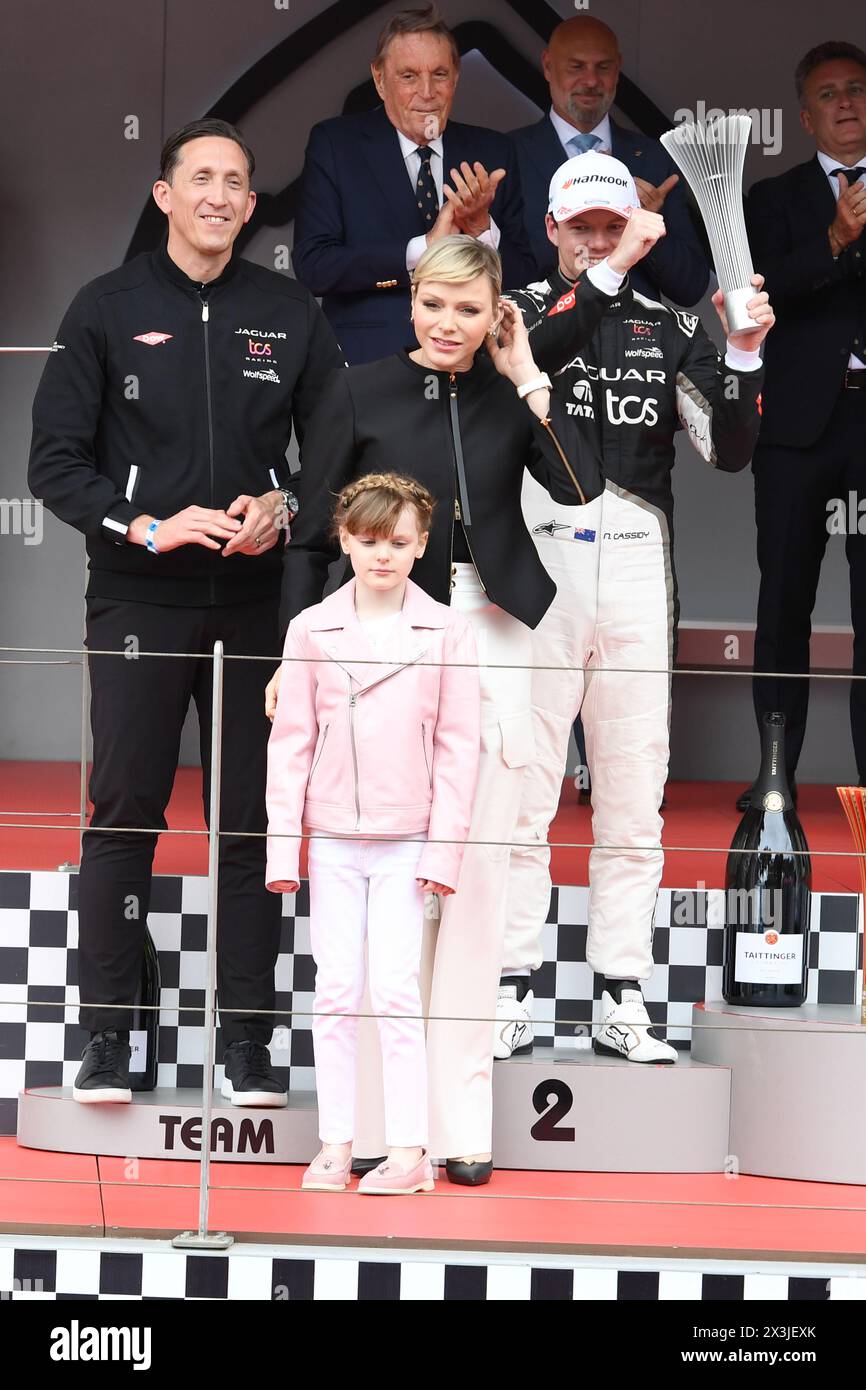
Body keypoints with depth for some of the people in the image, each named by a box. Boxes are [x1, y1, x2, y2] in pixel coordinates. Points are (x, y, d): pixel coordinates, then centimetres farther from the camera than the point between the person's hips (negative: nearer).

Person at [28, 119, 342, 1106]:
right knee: (125, 815, -2)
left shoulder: (290, 316, 8)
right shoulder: (108, 310, 3)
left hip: (255, 600, 2)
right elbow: (55, 462, 0)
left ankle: (248, 1041, 8)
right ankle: (107, 1039, 4)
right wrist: (148, 528, -13)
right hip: (139, 601, -2)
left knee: (251, 820, 3)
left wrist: (283, 510, -8)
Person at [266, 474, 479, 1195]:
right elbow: (291, 740, 5)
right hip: (333, 838, 2)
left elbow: (458, 745, 0)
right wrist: (283, 842, 1)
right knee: (336, 992, 4)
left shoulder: (447, 632, -1)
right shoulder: (313, 629, 4)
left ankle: (410, 1150, 0)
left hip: (406, 839, -2)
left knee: (396, 990, -5)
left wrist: (444, 846, -6)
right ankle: (335, 1145, 9)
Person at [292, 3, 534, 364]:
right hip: (368, 361, -2)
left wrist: (481, 227, -9)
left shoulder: (492, 153, 12)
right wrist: (423, 248, -10)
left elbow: (523, 279, 9)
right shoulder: (333, 144, 4)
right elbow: (311, 265, -6)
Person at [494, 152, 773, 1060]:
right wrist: (615, 271, -27)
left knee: (633, 798, 4)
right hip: (538, 565, -2)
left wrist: (743, 355, -10)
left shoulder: (669, 329, 12)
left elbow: (728, 450, 5)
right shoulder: (519, 312, 6)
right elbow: (536, 357, -18)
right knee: (520, 788, -4)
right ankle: (511, 995, 1)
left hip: (637, 571, 2)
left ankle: (623, 1002, 8)